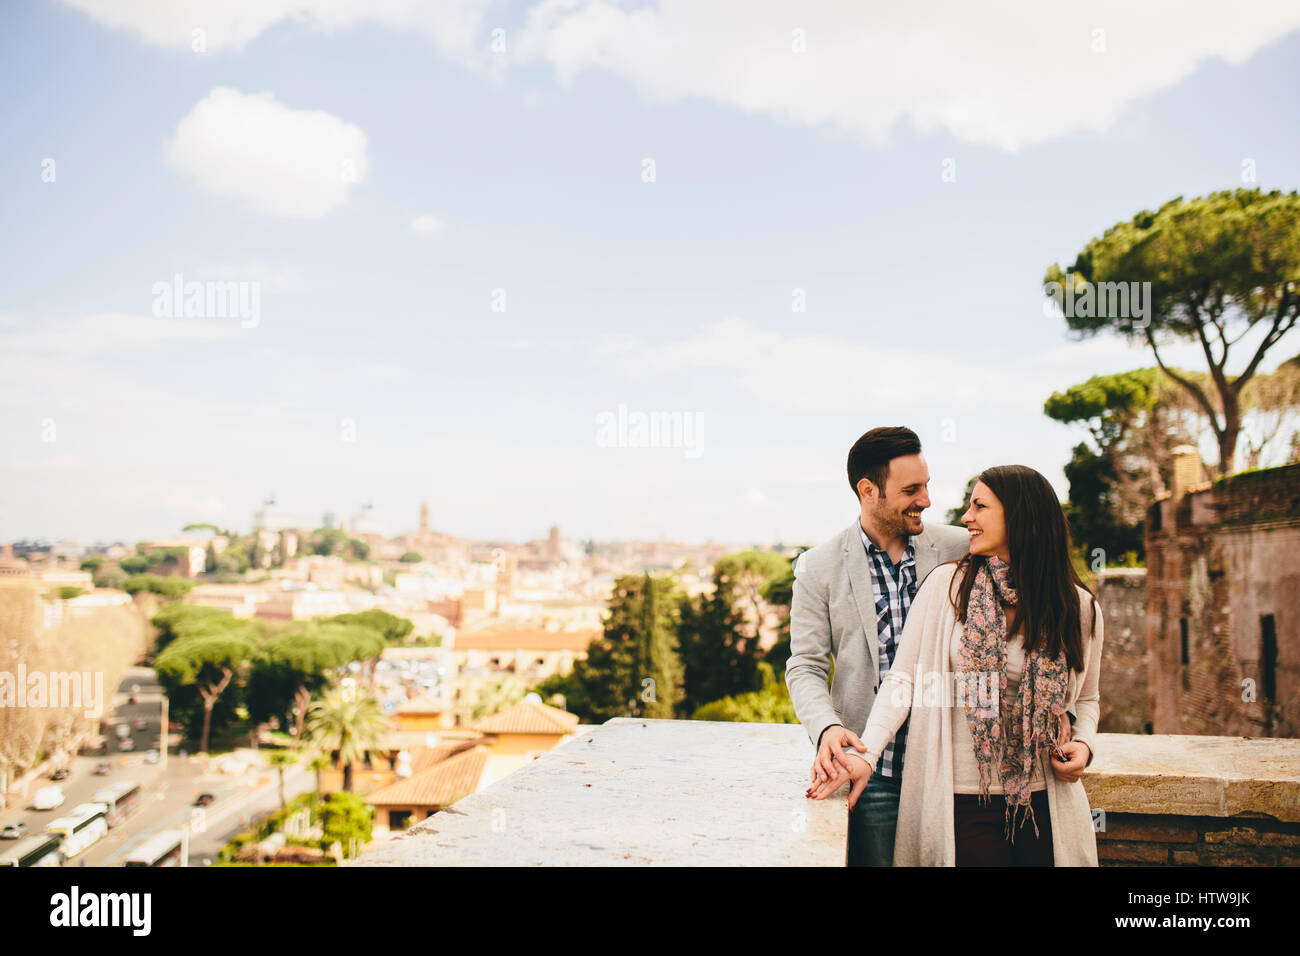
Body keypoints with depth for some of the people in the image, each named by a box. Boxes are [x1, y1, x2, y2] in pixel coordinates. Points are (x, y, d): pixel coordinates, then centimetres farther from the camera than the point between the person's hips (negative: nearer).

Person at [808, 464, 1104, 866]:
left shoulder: (1079, 607, 2)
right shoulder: (947, 584, -3)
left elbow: (1086, 699, 16)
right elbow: (903, 678, -4)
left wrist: (1084, 743, -4)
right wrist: (866, 754, -15)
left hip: (1044, 802, 2)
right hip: (964, 800, -2)